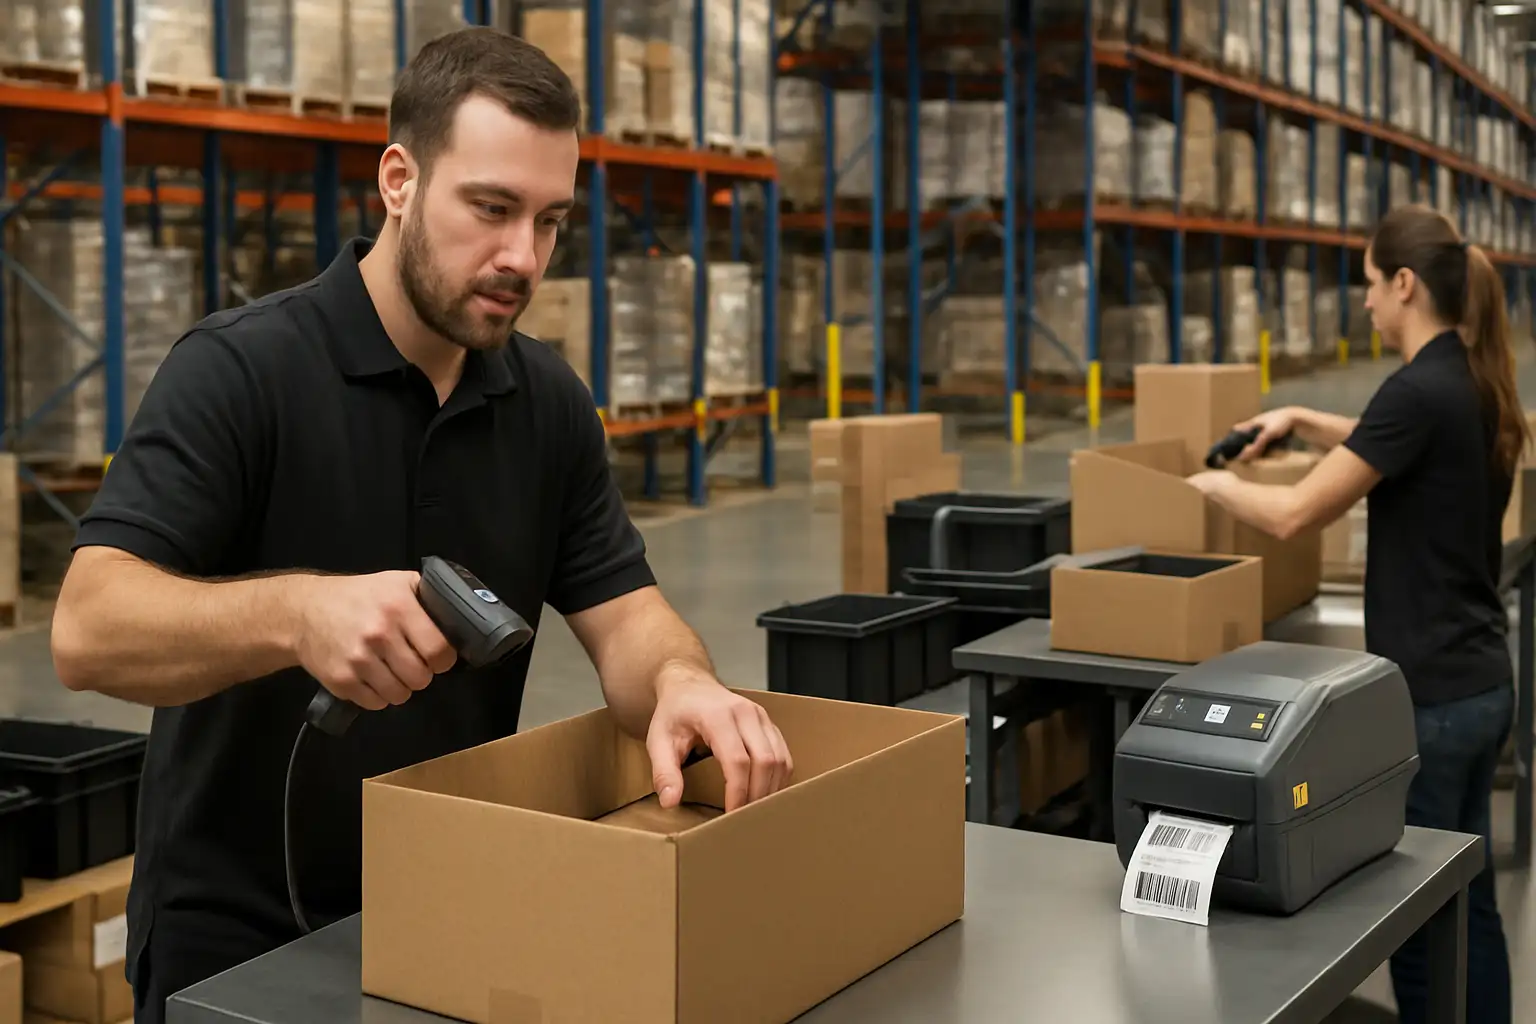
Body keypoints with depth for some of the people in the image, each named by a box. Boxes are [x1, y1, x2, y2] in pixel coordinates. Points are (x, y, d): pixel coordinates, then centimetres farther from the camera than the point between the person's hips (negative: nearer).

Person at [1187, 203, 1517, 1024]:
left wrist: (1220, 486, -1)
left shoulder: (1421, 387, -20)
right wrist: (1300, 420, 22)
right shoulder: (1472, 382, 9)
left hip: (1430, 691, -9)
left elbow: (1293, 514, -20)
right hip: (1480, 679, 9)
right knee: (1465, 899, 17)